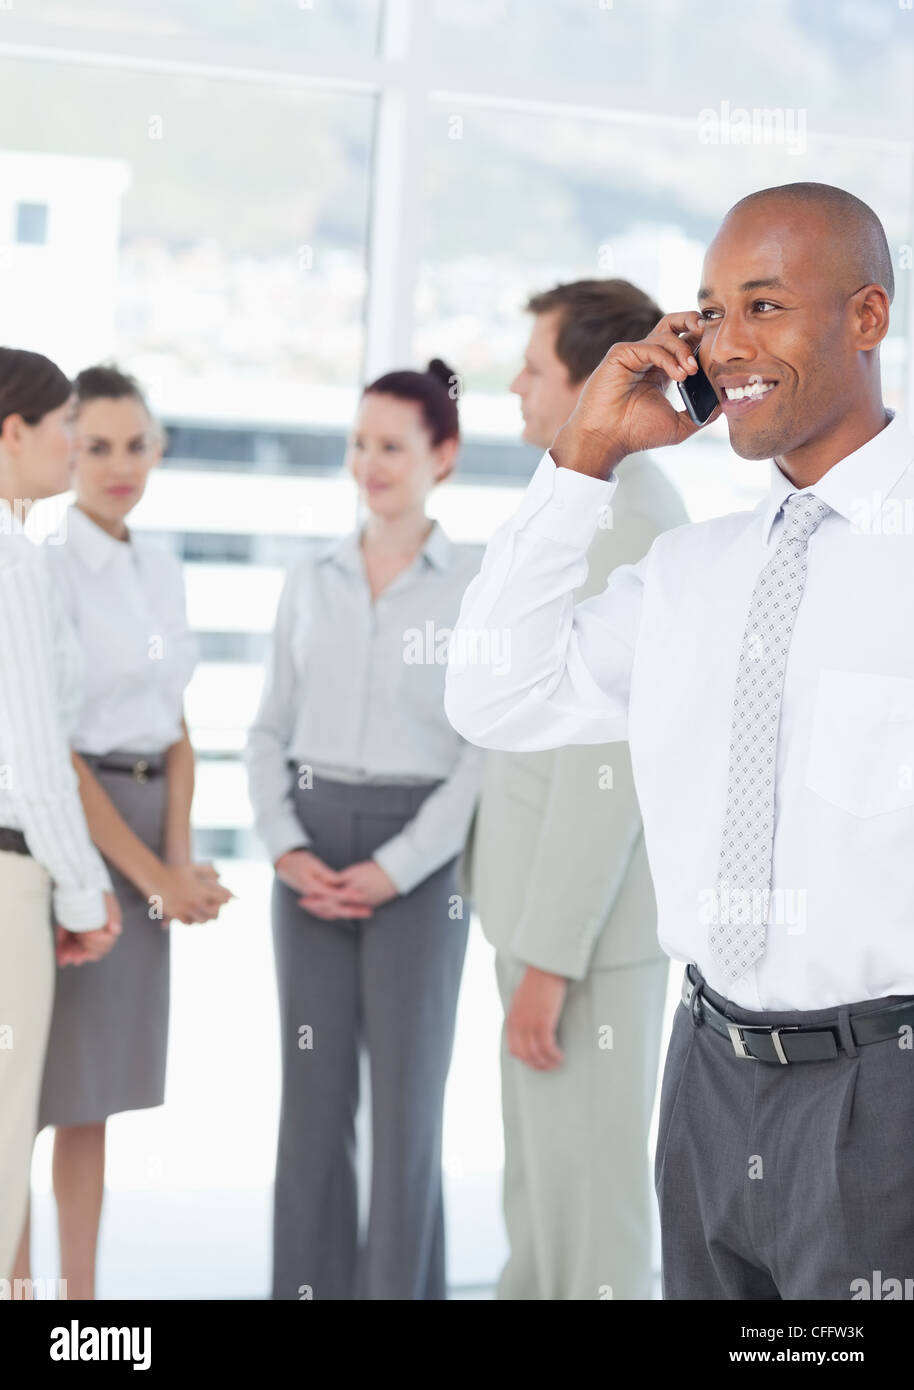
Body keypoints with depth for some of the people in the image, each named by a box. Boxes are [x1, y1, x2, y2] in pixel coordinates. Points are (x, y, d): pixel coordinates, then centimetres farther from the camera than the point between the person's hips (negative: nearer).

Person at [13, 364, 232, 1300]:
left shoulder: (161, 573, 12)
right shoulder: (44, 566, -11)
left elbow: (173, 732, 12)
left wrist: (180, 863, -4)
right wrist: (154, 878, -14)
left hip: (142, 835, 7)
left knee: (92, 1100, 11)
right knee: (25, 1092, -2)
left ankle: (82, 1296, 17)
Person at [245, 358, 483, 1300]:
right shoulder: (310, 582, 8)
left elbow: (486, 754, -6)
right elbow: (271, 729, 10)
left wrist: (395, 868, -14)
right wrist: (286, 849, -6)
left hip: (419, 857, -3)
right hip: (311, 855, 3)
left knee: (407, 1096, 0)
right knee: (313, 1095, 5)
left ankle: (398, 1286, 8)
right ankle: (309, 1286, 12)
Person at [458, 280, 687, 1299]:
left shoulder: (629, 523, -22)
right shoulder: (622, 508, 12)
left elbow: (605, 764, -25)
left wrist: (548, 962, -23)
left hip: (588, 914, -10)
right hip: (560, 893, 10)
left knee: (582, 1189, -1)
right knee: (543, 1179, 18)